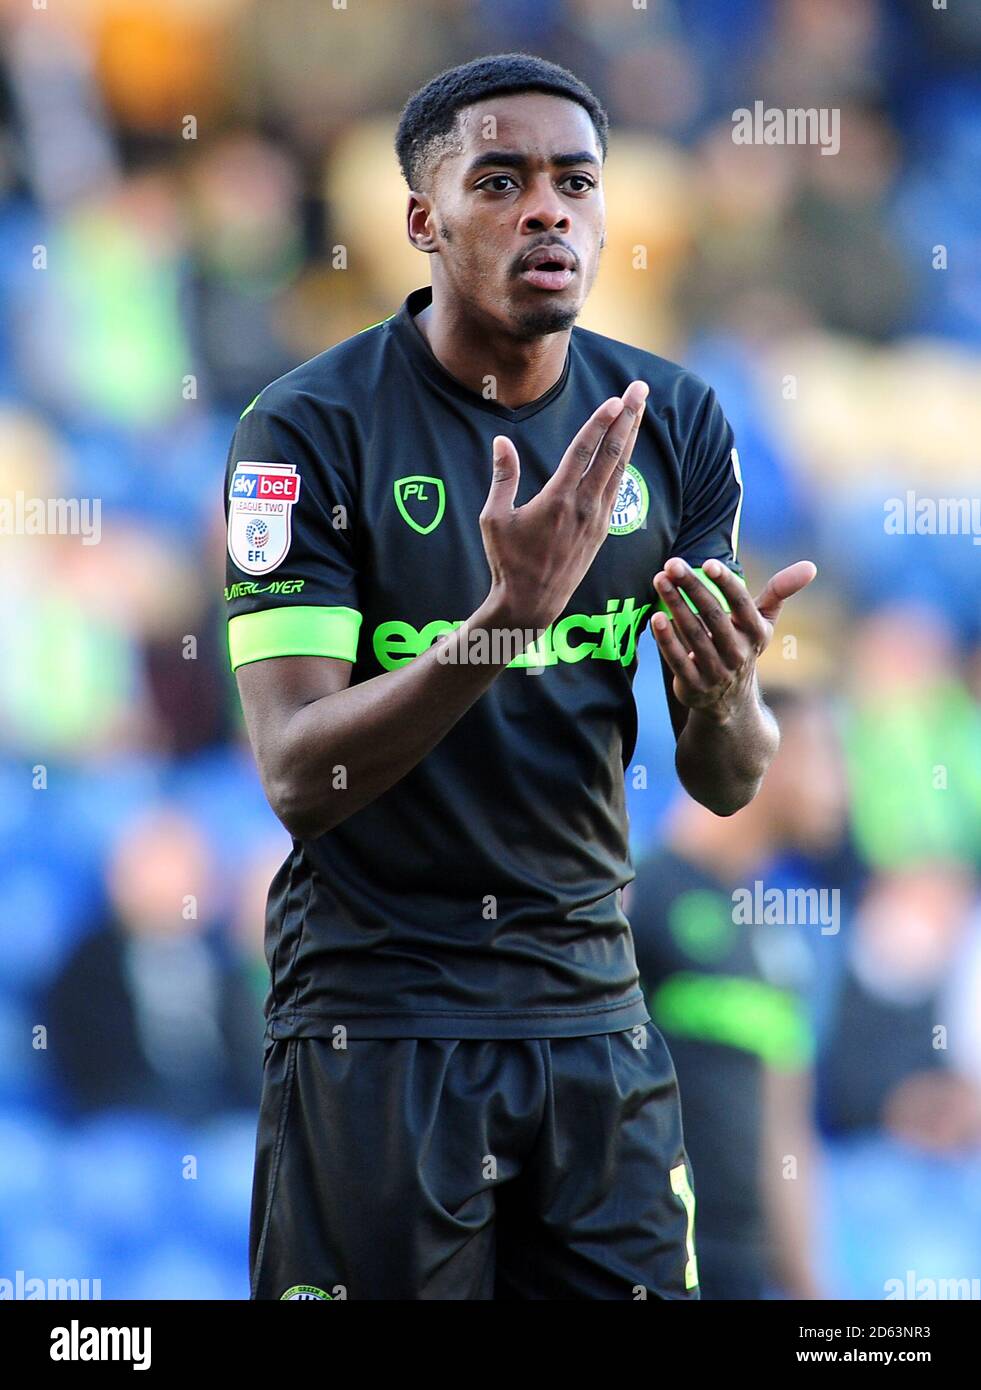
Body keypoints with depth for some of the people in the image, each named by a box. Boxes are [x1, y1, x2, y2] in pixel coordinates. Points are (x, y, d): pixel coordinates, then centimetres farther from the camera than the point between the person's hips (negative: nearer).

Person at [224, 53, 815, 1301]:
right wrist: (508, 616, -32)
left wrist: (725, 695, -19)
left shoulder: (673, 424, 3)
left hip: (593, 1002, 4)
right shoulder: (312, 429, -10)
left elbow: (726, 786, 5)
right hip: (375, 1018, -4)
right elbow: (297, 778, -19)